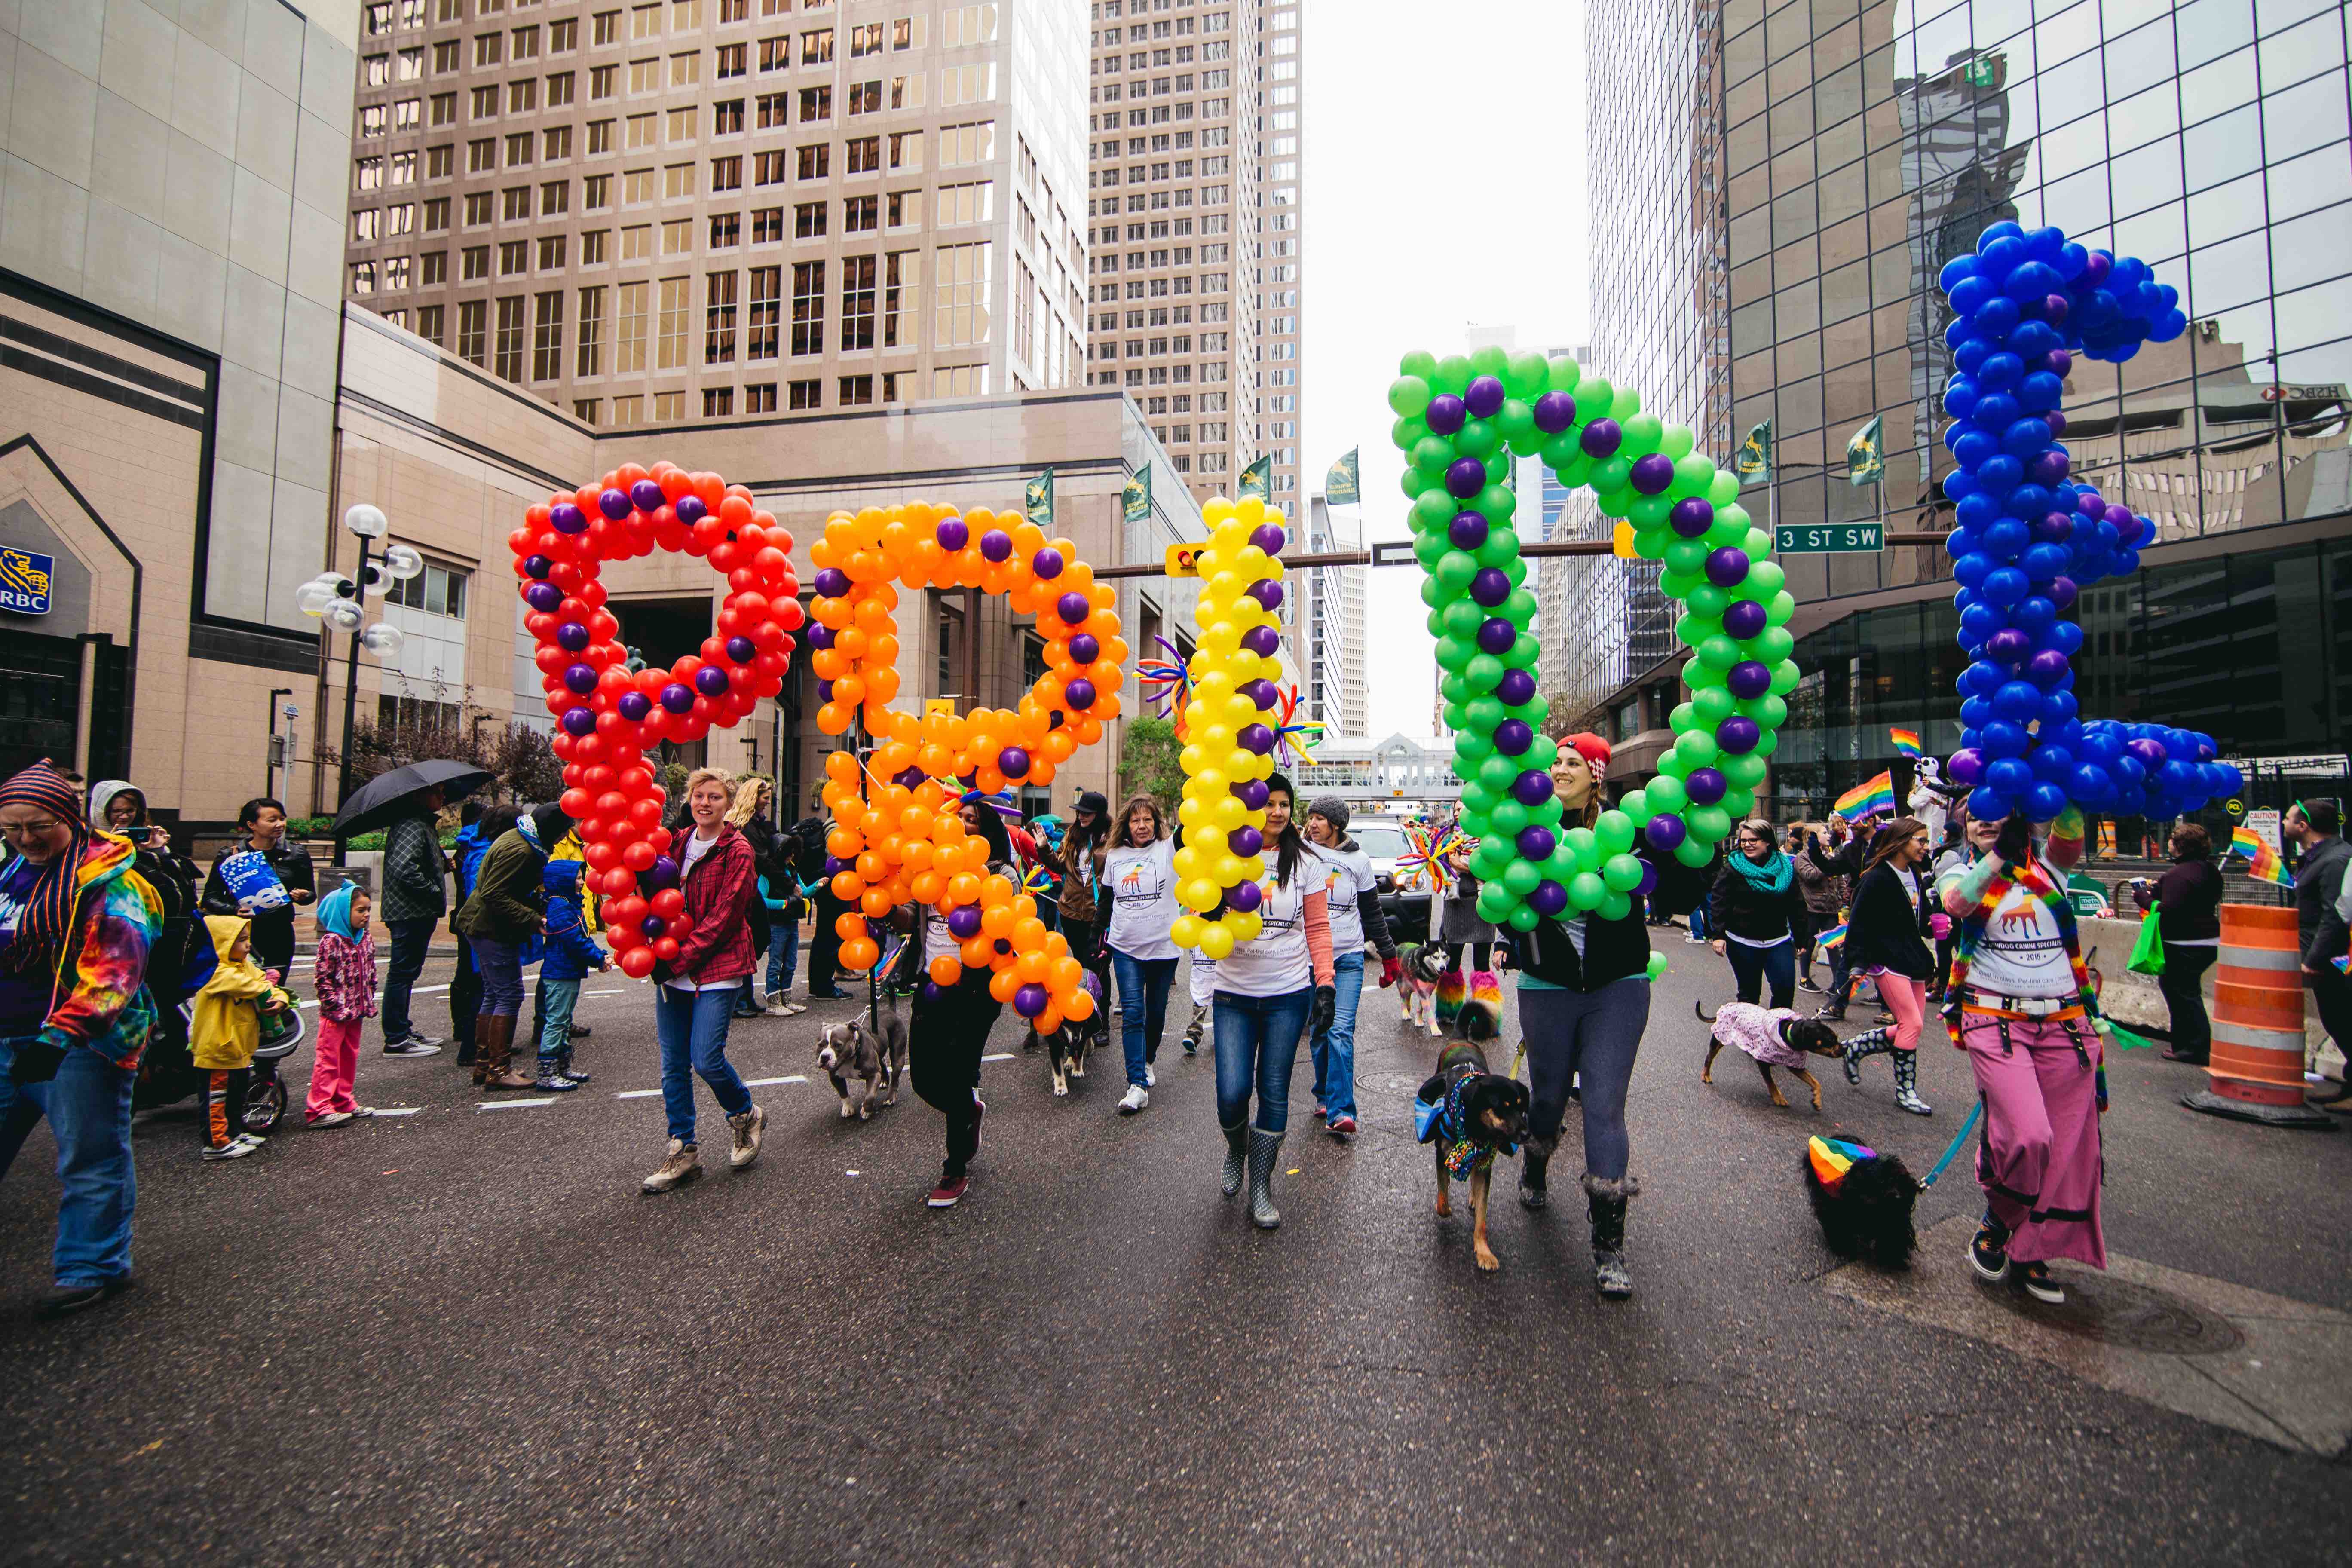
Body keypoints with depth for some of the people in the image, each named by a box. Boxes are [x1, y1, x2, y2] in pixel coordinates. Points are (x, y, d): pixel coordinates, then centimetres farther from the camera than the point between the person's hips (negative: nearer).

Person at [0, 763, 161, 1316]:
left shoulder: (109, 882, -12)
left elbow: (114, 969, -20)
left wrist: (61, 1035, -28)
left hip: (78, 1048, -8)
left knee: (90, 1162, 2)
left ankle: (91, 1267, 14)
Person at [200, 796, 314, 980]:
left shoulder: (296, 854, 5)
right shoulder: (230, 856, -1)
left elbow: (311, 892, 13)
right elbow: (210, 898, 2)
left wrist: (303, 896, -9)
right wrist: (234, 911, -15)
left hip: (280, 935, 2)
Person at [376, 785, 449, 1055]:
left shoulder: (424, 824, 17)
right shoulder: (413, 826, -18)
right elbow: (404, 869, -28)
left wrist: (444, 863, 11)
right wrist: (435, 893, -20)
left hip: (416, 914, 11)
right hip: (411, 913, -11)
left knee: (406, 972, 18)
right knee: (403, 973, -4)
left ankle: (402, 1030, 29)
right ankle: (396, 1040, 3)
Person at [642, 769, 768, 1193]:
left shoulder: (737, 851, -9)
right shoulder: (679, 844, 10)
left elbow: (722, 919, -13)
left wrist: (679, 959, -15)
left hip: (717, 969, -6)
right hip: (674, 969, 6)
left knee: (707, 1059, -8)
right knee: (673, 1064, 8)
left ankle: (747, 1117, 20)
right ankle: (683, 1151, 21)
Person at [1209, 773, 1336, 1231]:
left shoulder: (1305, 862, 1)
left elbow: (1318, 928, 3)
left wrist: (1325, 986, -4)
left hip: (1289, 994, 0)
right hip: (1234, 994, 0)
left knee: (1274, 1093, 5)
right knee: (1232, 1093, -5)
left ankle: (1261, 1188, 22)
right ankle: (1236, 1150, 30)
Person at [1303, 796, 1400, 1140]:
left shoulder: (1358, 860, 4)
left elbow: (1372, 913, 11)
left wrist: (1389, 954, 10)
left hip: (1349, 957, -1)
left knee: (1341, 1031, -9)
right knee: (1319, 1031, 4)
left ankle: (1340, 1111, -10)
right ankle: (1325, 1095, 22)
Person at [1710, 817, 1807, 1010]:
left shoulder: (1785, 867, 6)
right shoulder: (1732, 868, -3)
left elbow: (1796, 906, 10)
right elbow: (1719, 903, -6)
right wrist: (1719, 934, -14)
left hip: (1778, 941, 2)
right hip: (1743, 942, -2)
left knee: (1785, 987, -6)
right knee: (1749, 992, 4)